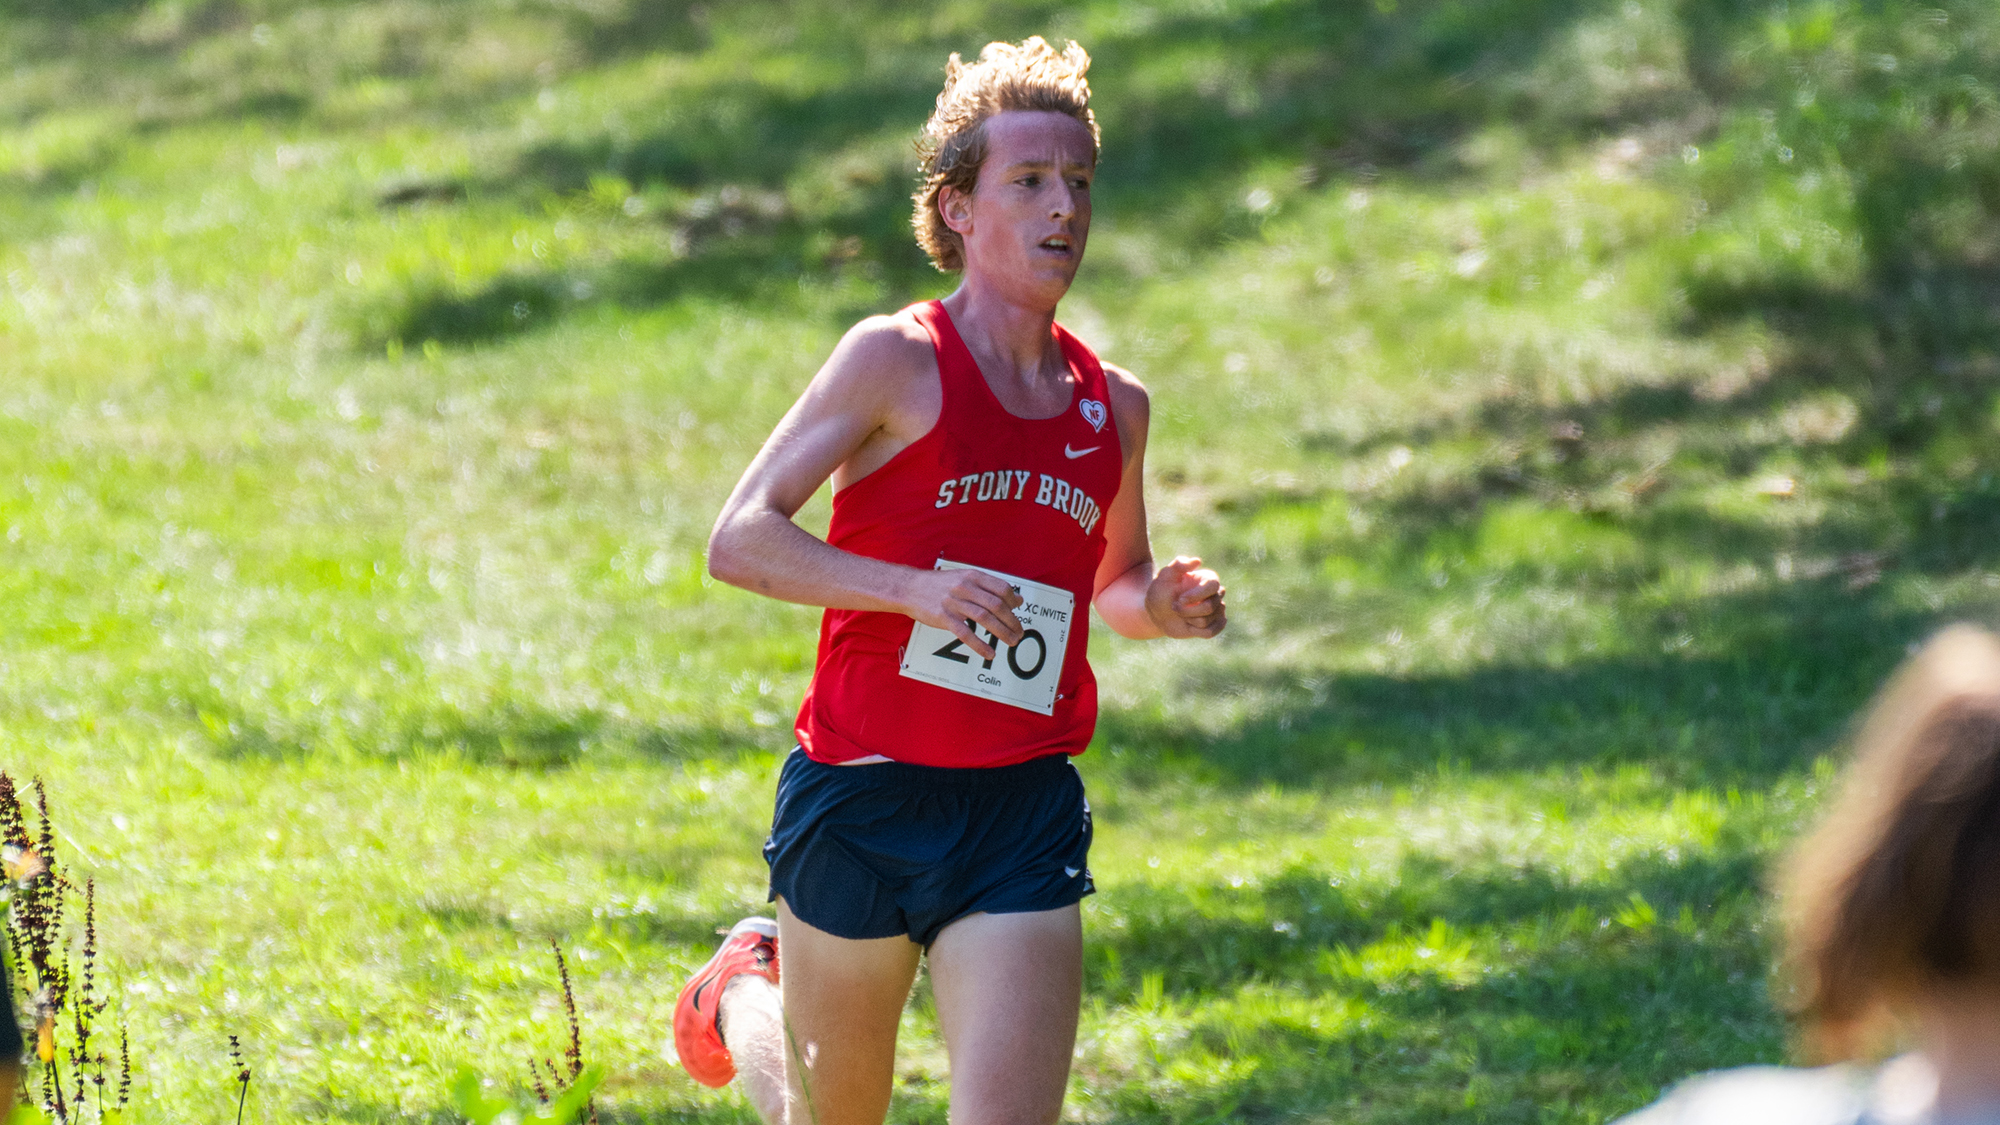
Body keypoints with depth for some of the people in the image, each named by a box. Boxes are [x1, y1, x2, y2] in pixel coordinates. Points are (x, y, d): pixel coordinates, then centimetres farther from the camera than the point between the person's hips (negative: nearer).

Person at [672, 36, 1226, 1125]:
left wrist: (1163, 605, 2)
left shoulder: (1115, 407, 8)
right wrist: (915, 589, -26)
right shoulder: (896, 360, -7)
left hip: (1025, 815, 3)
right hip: (863, 797, -3)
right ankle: (742, 997, 49)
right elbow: (738, 540, -13)